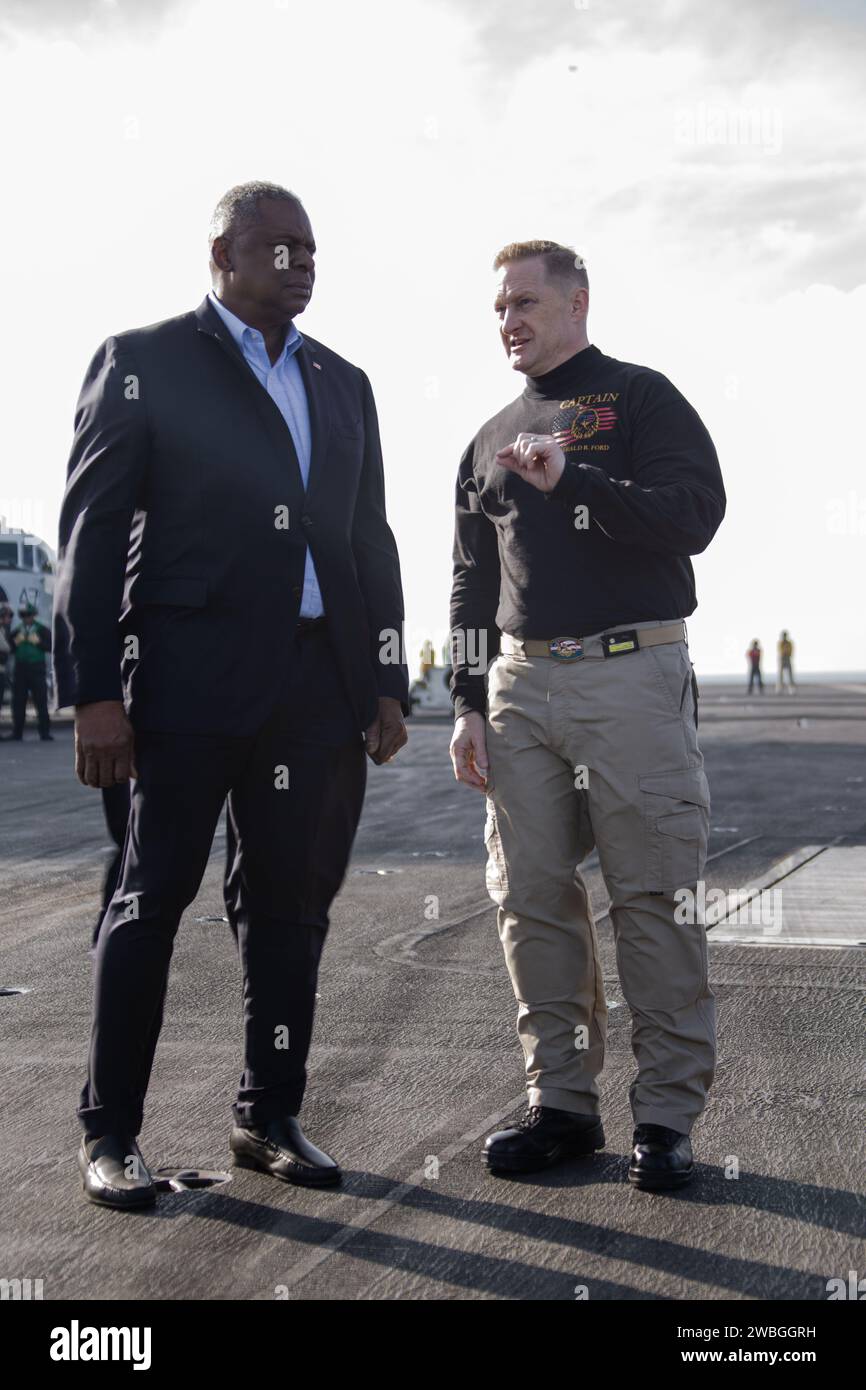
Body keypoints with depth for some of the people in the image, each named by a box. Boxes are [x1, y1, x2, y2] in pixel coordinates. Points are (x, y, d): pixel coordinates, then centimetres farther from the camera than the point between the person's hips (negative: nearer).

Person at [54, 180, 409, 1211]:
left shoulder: (343, 384, 19)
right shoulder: (144, 363, 3)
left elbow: (370, 539, 19)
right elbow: (92, 533, -3)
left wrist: (387, 683, 11)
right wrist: (94, 692, -11)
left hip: (319, 688, 5)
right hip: (190, 679, -5)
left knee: (291, 902, 9)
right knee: (153, 894, -1)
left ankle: (270, 1117, 20)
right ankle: (109, 1132, 9)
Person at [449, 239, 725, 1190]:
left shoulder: (640, 399, 5)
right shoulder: (491, 441, 20)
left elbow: (696, 514, -9)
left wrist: (571, 481, -17)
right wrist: (468, 702, 12)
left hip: (630, 676, -5)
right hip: (519, 685, 5)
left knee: (653, 899, -4)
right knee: (531, 900, 3)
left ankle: (666, 1113, 3)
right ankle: (562, 1102, 13)